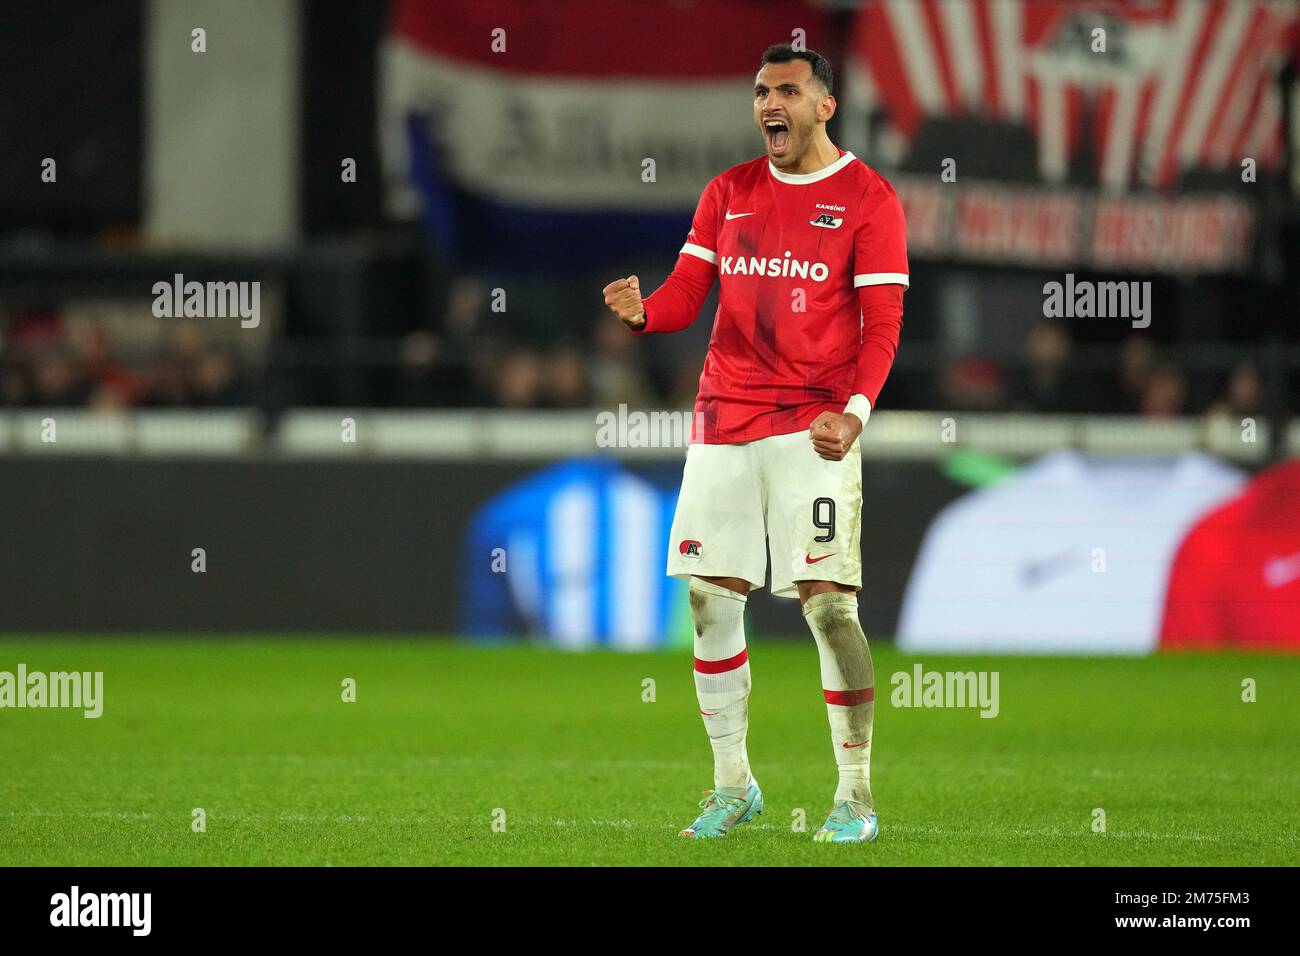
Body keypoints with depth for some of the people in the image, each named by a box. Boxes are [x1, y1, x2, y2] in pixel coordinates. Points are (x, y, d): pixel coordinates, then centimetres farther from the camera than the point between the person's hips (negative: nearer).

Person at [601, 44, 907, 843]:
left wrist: (855, 410, -20)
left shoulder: (867, 198, -1)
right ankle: (733, 786, 17)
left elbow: (883, 322, -6)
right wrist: (642, 310, -13)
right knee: (711, 599, 3)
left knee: (829, 601, -10)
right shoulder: (728, 193, 13)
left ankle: (856, 797, -1)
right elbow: (688, 291, 10)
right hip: (725, 417, 5)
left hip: (813, 424, -5)